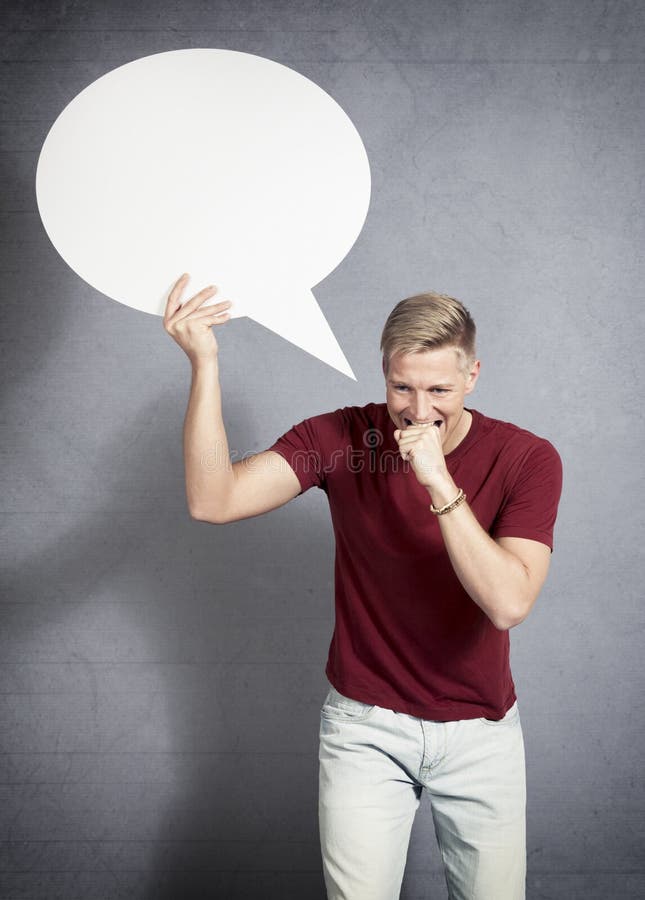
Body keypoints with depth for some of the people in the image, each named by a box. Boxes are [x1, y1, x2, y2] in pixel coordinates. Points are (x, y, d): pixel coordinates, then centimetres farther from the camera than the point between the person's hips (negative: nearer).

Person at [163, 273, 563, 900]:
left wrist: (439, 483, -34)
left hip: (481, 730, 1)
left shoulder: (527, 459, -14)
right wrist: (203, 364, -34)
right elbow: (213, 501, -25)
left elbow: (509, 603, -26)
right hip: (365, 724, 0)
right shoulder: (340, 438, -12)